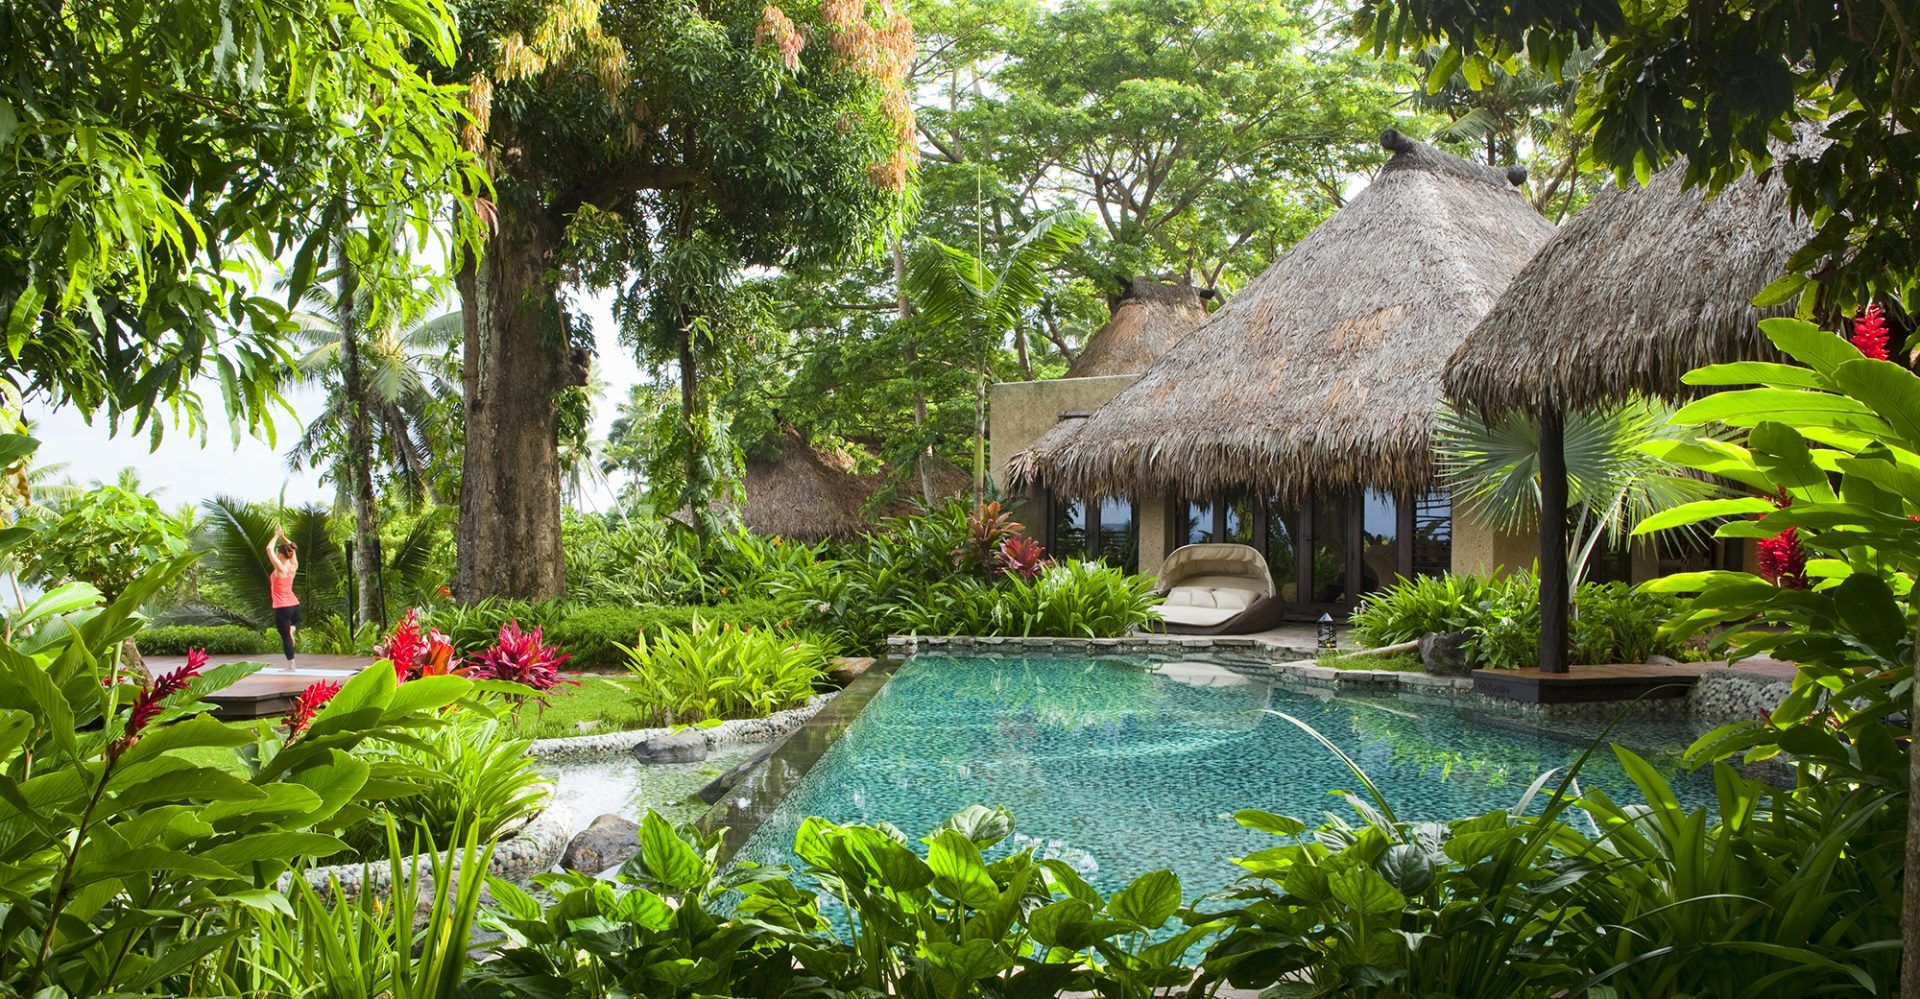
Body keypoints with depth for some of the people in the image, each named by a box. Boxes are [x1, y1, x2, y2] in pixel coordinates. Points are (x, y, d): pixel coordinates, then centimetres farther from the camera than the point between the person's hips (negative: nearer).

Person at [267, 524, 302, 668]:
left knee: (285, 637, 0)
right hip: (295, 605, 6)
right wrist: (283, 536, 15)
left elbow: (269, 548, -14)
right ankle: (292, 629, 4)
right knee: (296, 621, 38)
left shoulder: (280, 568, -16)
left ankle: (291, 665, -1)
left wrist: (277, 536, -4)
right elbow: (292, 548, 19)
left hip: (281, 607, -6)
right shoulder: (293, 567, 2)